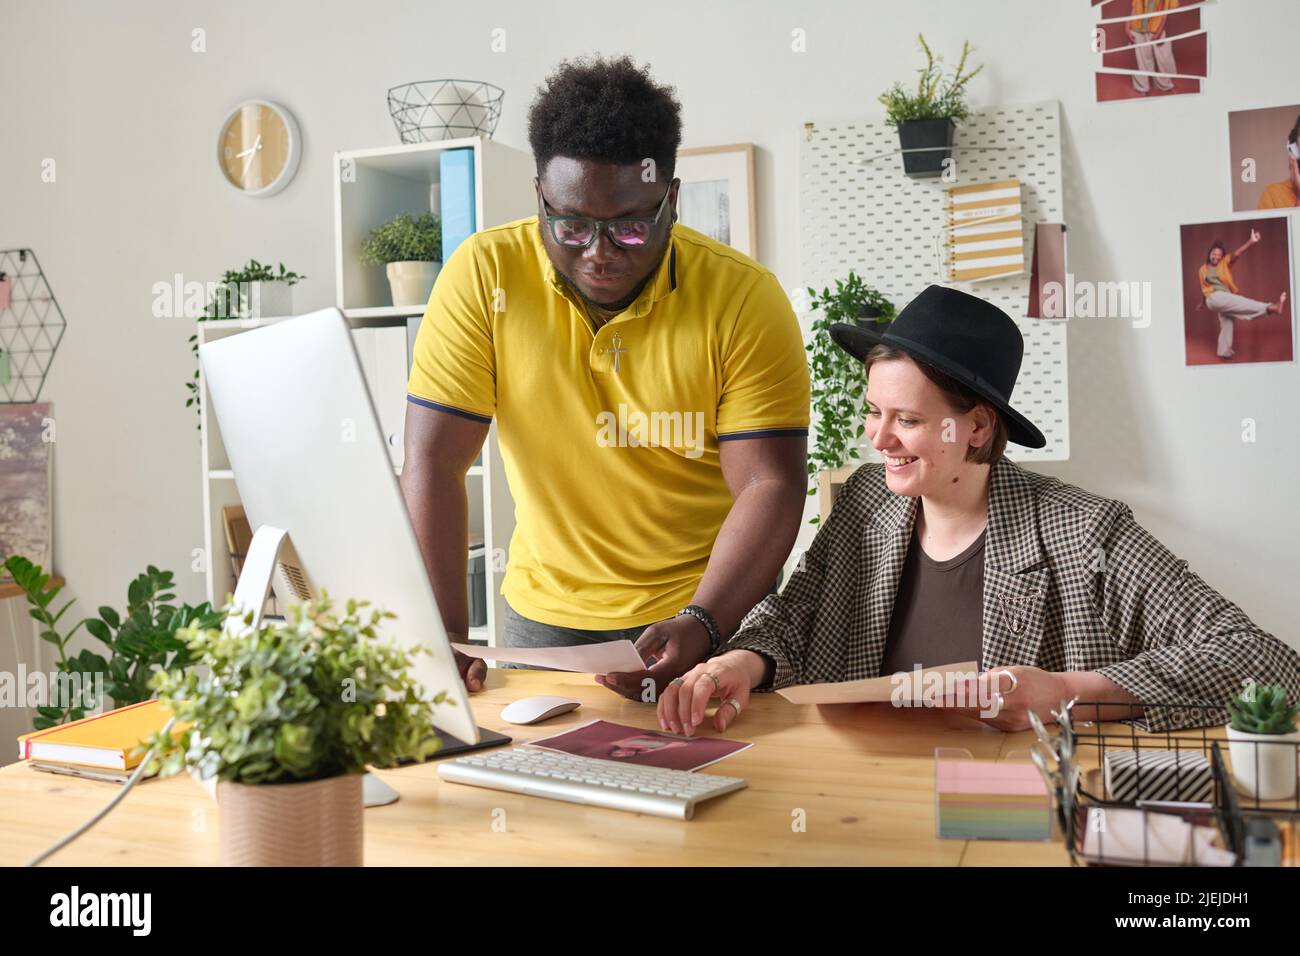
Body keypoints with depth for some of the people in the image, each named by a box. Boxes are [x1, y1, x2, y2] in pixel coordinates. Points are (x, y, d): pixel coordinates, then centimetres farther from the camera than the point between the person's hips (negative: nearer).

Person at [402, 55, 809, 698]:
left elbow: (770, 487, -13)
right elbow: (433, 461, -12)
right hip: (543, 612, 2)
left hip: (709, 606, -1)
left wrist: (701, 625, -28)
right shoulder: (484, 275, -10)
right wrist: (444, 635, -20)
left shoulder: (745, 299, -12)